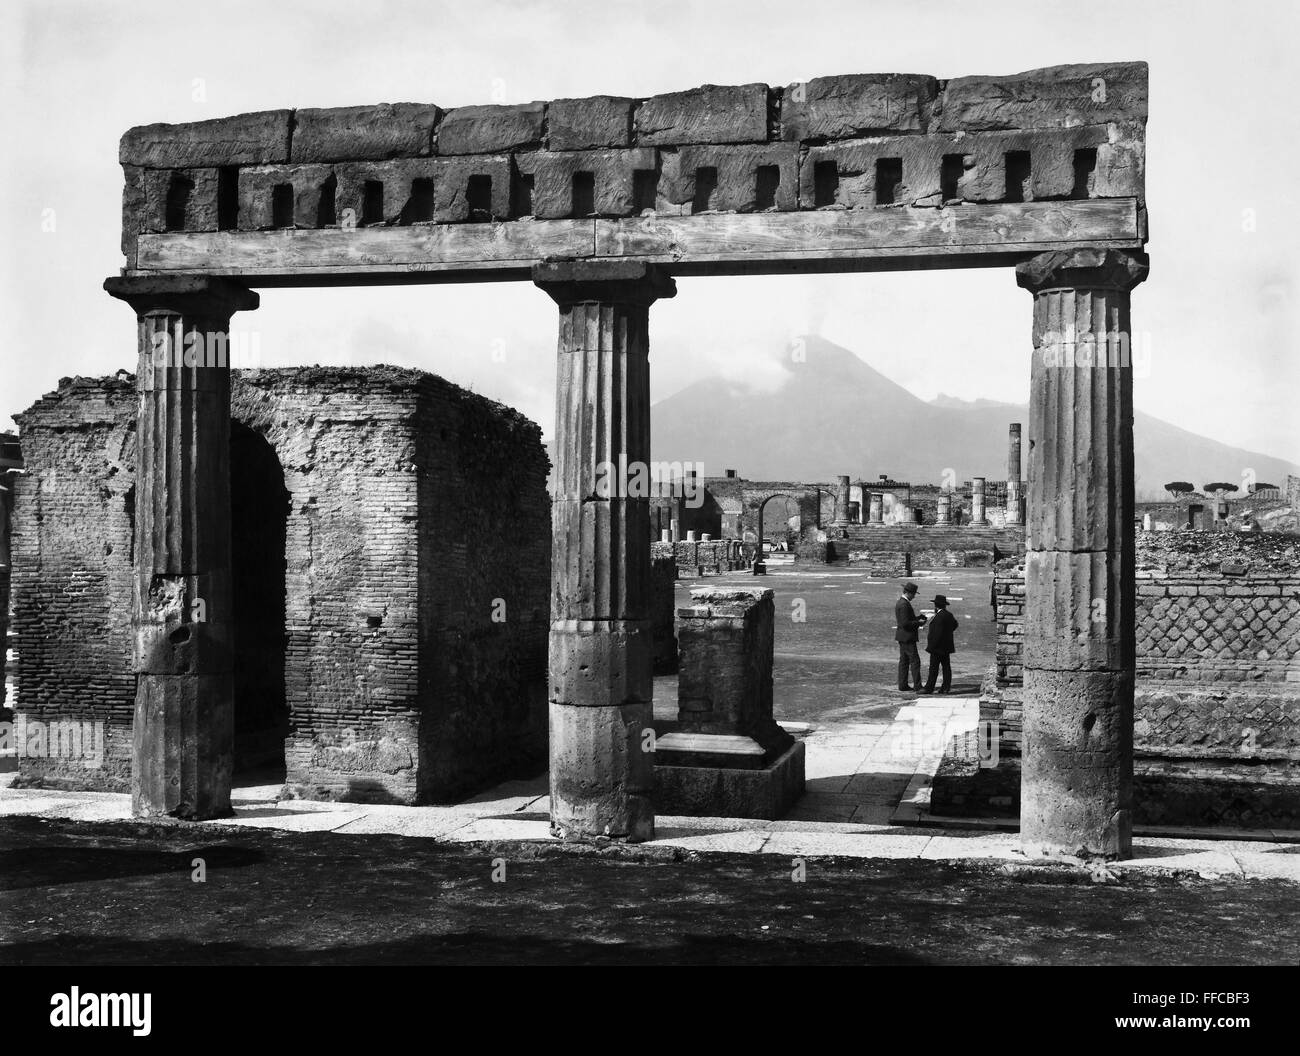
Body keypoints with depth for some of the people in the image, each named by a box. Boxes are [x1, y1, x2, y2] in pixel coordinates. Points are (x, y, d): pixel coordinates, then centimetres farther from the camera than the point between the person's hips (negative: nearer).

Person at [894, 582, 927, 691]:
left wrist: (918, 618, 9)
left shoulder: (899, 602, 13)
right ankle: (917, 685, -6)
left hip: (902, 637, 11)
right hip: (907, 636, -11)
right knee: (915, 660, -7)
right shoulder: (904, 604, -20)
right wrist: (919, 623, -14)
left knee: (904, 660, 11)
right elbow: (905, 623, -23)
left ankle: (903, 684, 13)